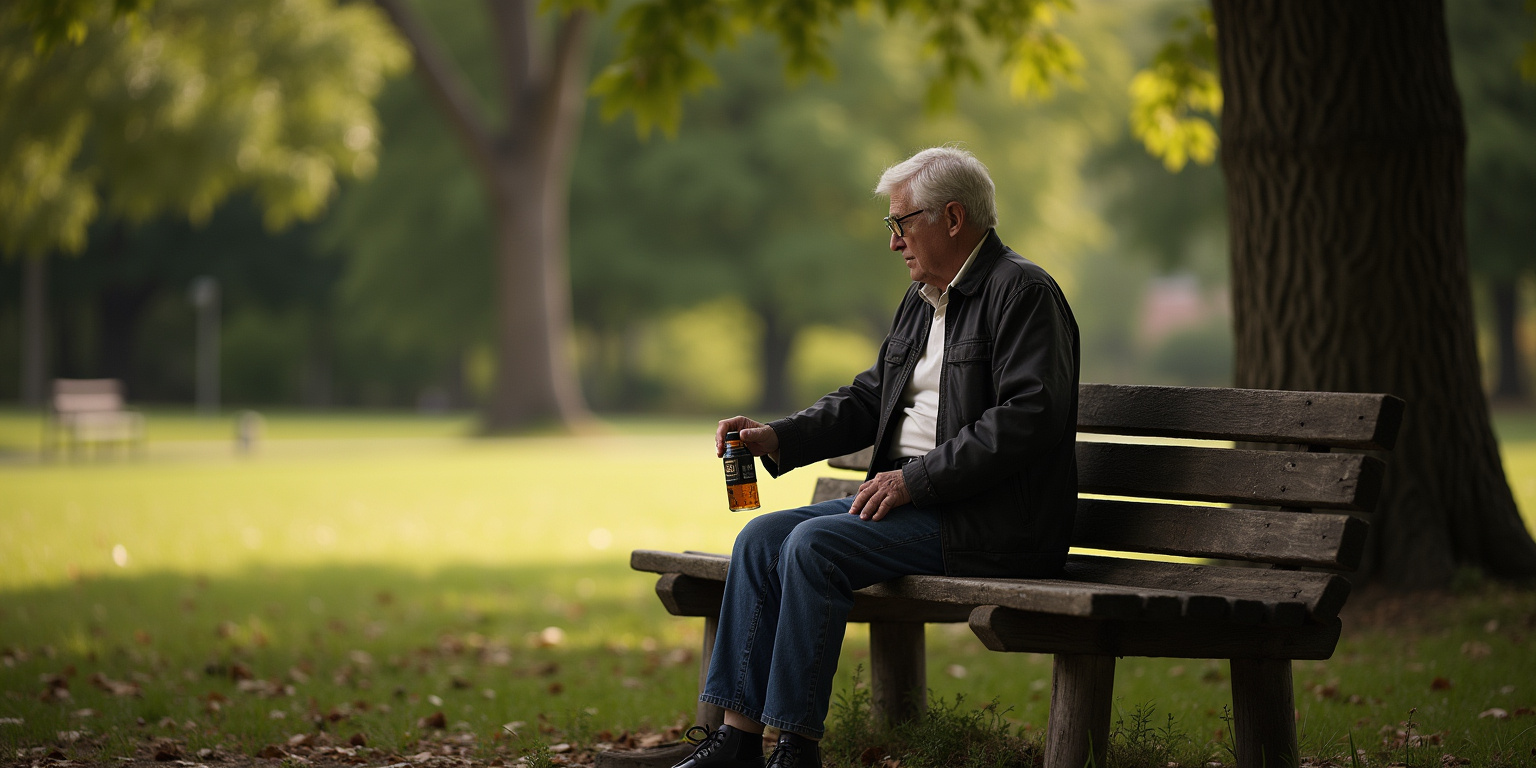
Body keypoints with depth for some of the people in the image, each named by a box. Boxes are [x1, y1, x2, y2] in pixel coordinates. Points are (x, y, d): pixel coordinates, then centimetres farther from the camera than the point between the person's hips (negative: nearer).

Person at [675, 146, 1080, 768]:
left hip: (987, 518, -9)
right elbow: (867, 398, 21)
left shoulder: (1023, 293, -11)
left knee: (817, 545, -25)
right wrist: (778, 438, 4)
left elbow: (1031, 418, -21)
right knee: (761, 540, -4)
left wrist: (915, 479, -21)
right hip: (913, 500, 9)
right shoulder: (921, 301, 19)